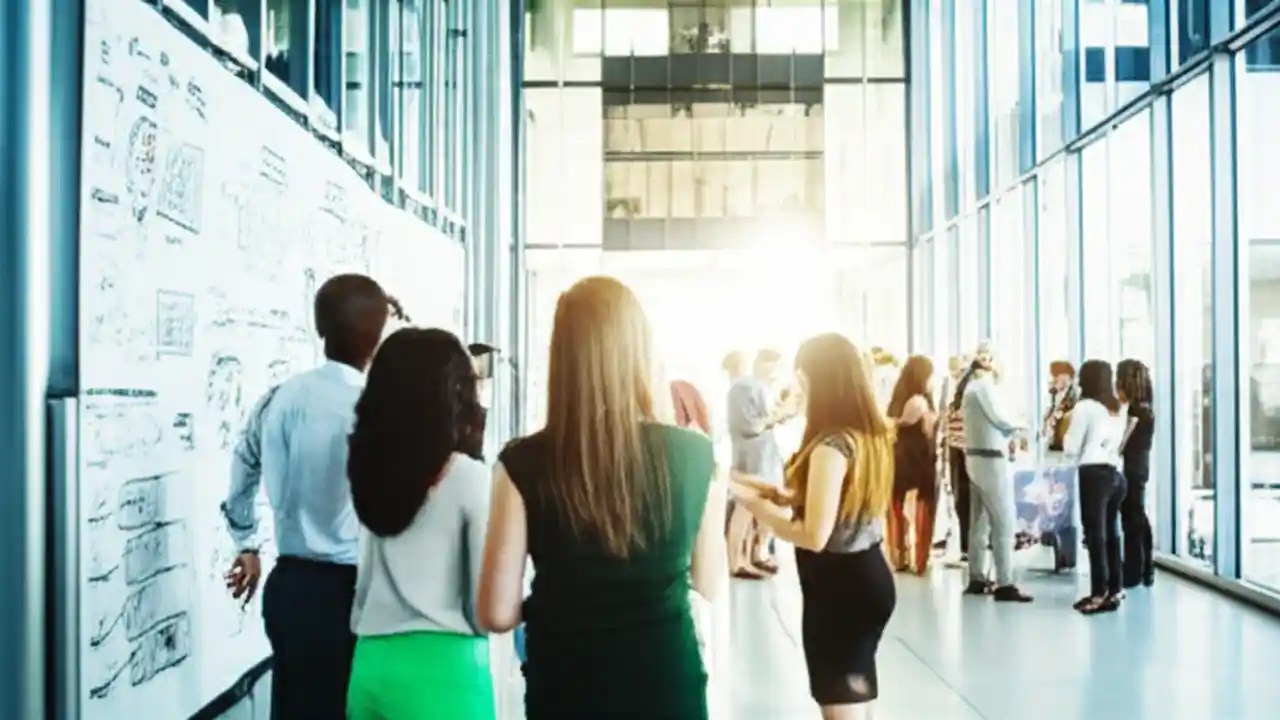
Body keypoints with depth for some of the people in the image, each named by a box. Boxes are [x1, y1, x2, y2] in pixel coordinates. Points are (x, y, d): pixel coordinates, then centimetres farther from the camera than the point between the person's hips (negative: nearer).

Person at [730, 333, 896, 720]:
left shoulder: (832, 446, -23)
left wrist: (753, 502, -15)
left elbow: (815, 535, -25)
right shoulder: (871, 435, 6)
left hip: (838, 589, -9)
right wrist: (778, 494, 6)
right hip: (867, 578, 9)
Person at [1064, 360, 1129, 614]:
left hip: (1094, 474, -7)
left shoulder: (1085, 407, -5)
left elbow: (1071, 448, -4)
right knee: (1110, 533, 12)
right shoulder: (1120, 409, 16)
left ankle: (1099, 594, -4)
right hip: (1115, 474, 7)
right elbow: (1118, 444, 19)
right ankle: (1114, 590, 16)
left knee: (1095, 534, -5)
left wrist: (1069, 428, 12)